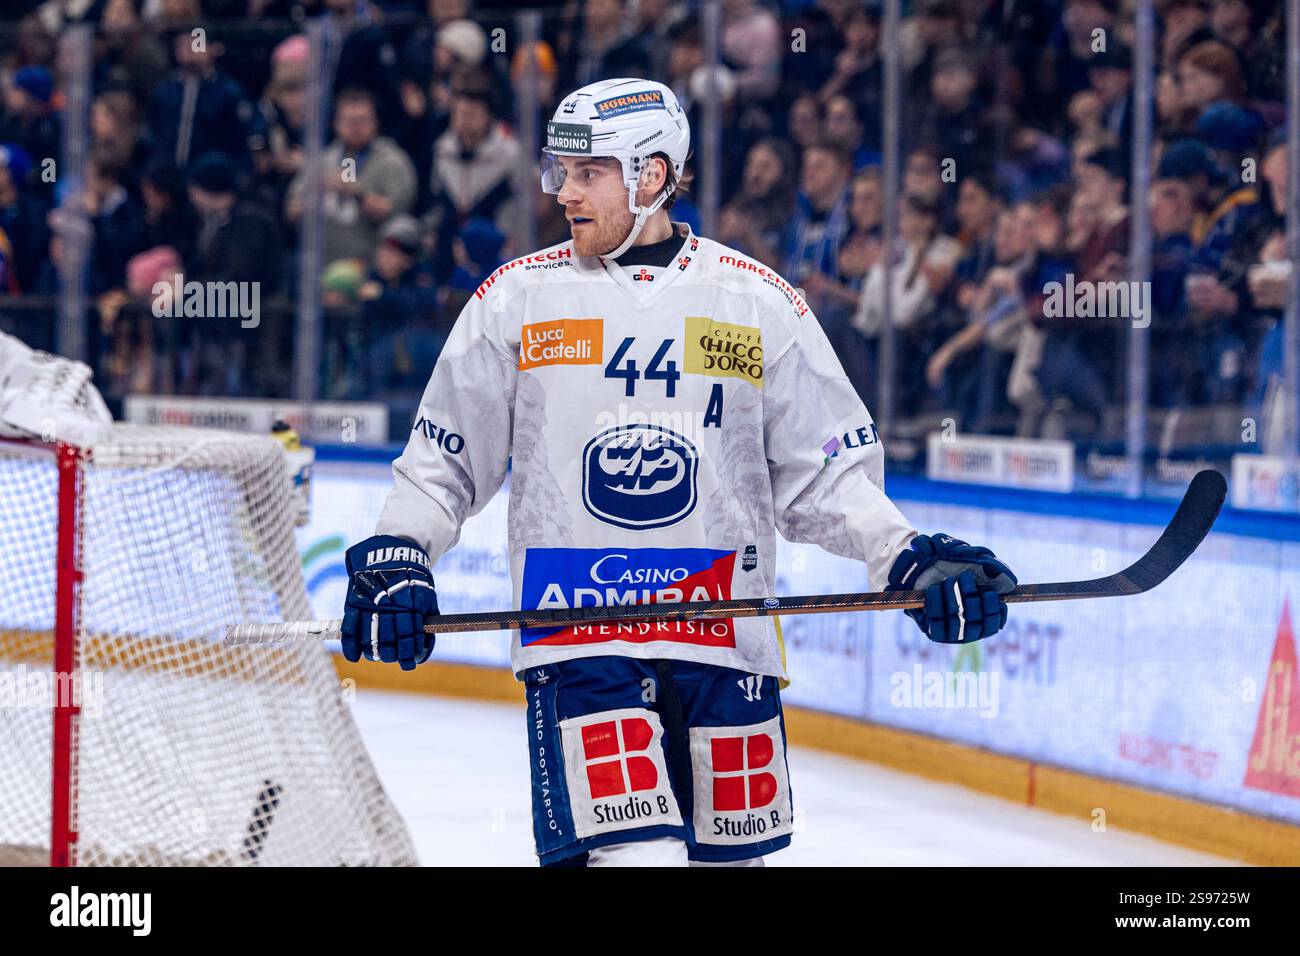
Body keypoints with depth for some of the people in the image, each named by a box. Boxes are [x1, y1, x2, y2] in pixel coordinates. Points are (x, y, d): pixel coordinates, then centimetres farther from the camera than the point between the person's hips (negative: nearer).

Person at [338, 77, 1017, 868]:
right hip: (577, 641, -2)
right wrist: (394, 559, -2)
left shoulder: (759, 301, 5)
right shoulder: (517, 298, 5)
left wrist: (909, 559, -4)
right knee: (638, 852, -17)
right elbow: (444, 458, 11)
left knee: (728, 852, 8)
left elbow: (823, 471, 8)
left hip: (728, 637, 2)